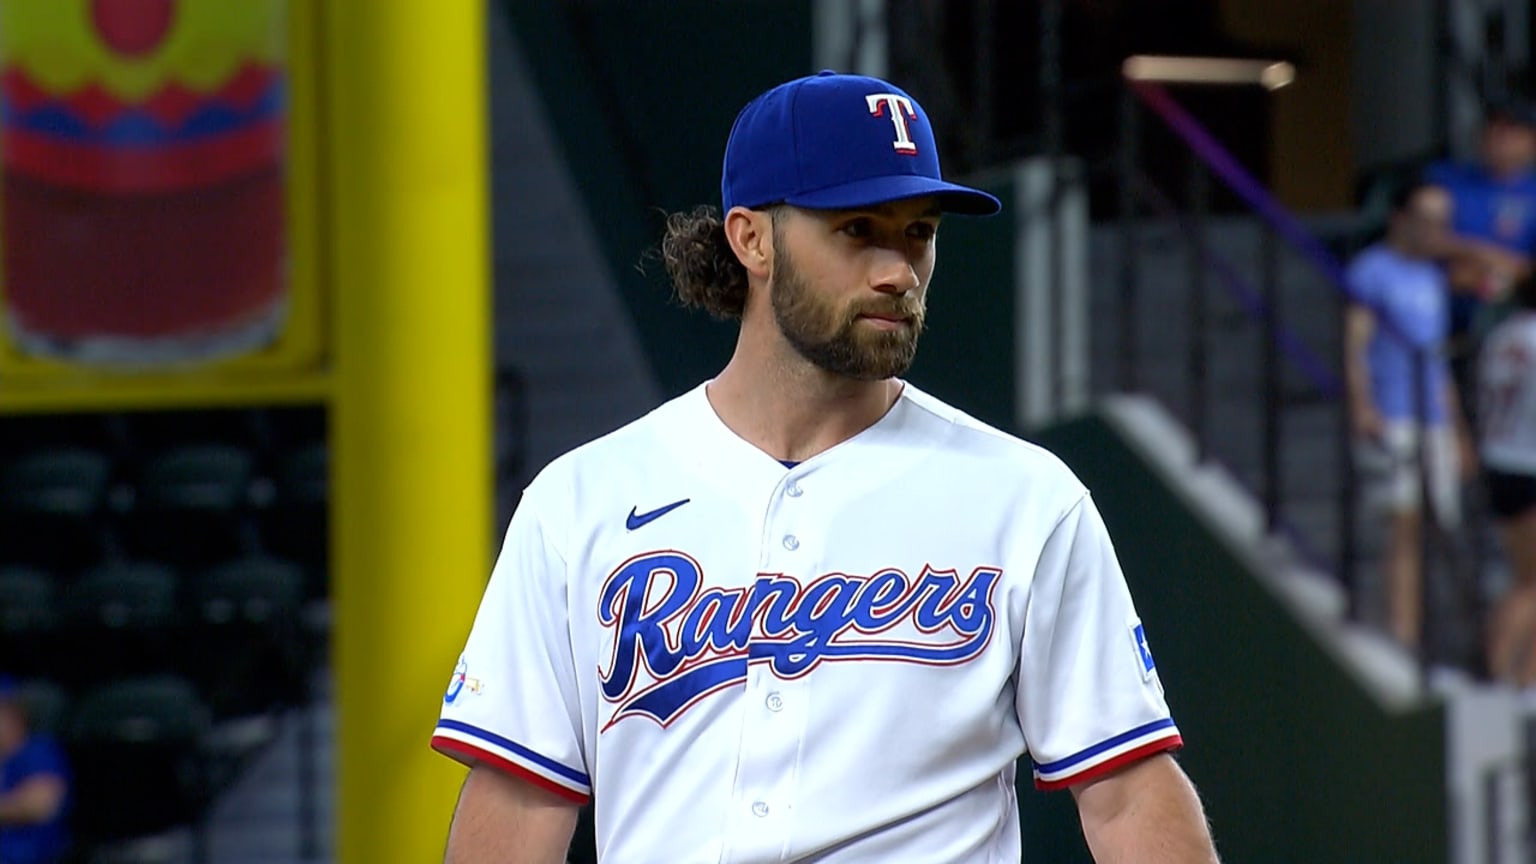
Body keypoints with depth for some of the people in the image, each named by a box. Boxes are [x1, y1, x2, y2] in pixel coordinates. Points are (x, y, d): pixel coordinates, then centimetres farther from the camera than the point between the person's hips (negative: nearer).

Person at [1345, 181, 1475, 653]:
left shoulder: (1432, 277, 21)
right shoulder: (1372, 269, -2)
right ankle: (1402, 636, -17)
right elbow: (1355, 342, -9)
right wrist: (1361, 406, -22)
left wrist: (1460, 431, 26)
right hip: (1387, 414, -7)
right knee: (1405, 525, -14)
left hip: (1434, 417, 7)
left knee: (1446, 522, 0)